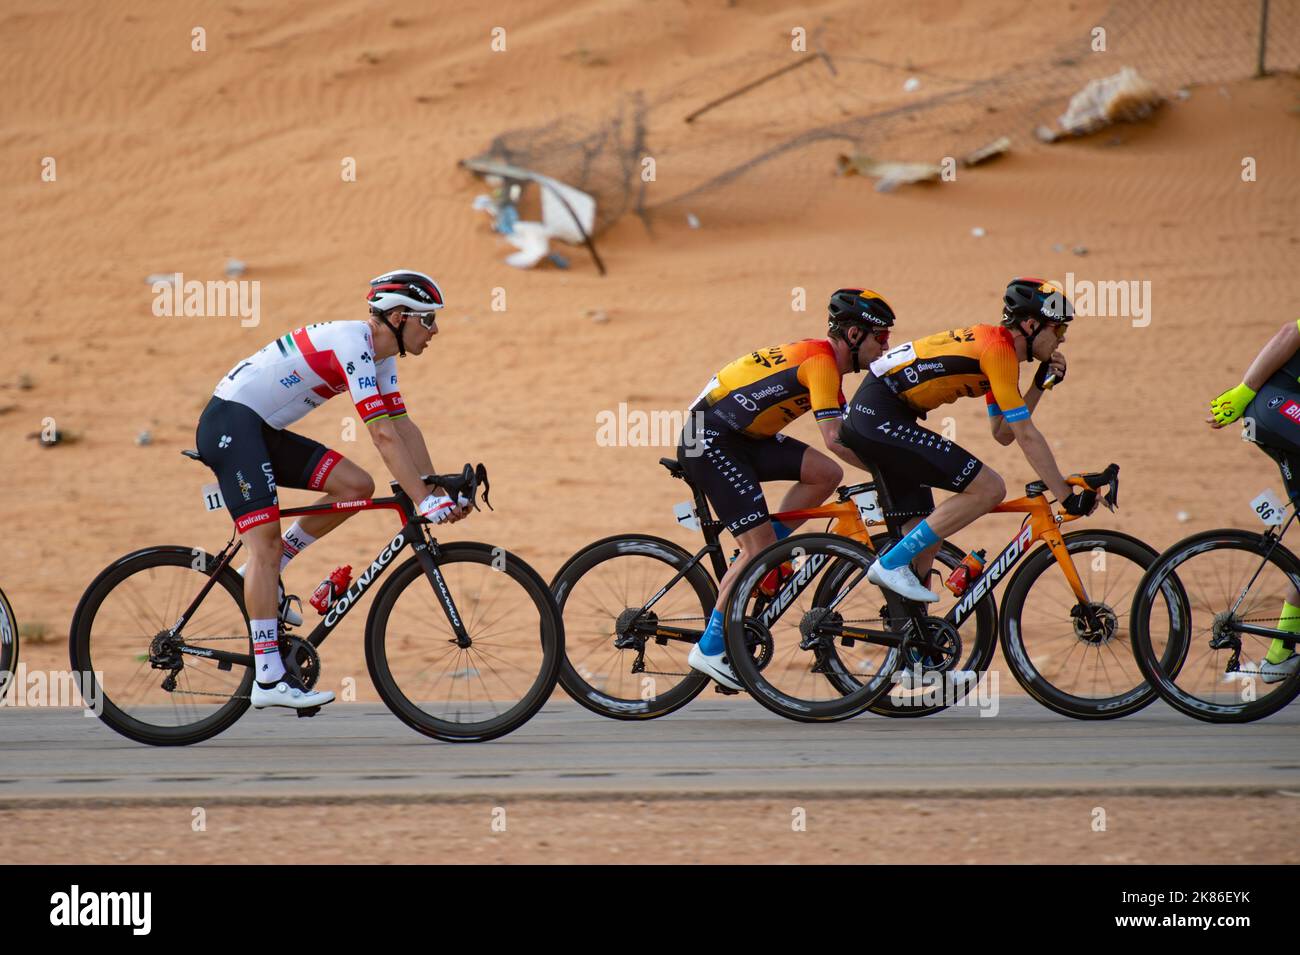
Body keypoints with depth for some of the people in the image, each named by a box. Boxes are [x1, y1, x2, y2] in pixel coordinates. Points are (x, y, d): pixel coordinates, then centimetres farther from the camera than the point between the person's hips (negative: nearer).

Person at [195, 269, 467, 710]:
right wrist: (424, 502, -29)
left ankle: (266, 575, 10)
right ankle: (268, 679, -22)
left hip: (264, 431, 10)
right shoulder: (351, 343, -21)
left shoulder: (379, 355, 10)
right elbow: (383, 434, -27)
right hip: (230, 421, -10)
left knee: (358, 486, -1)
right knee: (266, 540, -17)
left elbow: (403, 425, 12)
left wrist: (440, 489, 3)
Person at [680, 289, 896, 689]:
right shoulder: (820, 360, -18)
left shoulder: (823, 359, 13)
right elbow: (835, 439, -25)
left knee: (826, 474, -3)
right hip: (710, 441, -9)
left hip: (742, 437, 9)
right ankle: (709, 648, -4)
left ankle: (753, 566, 5)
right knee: (762, 547, -11)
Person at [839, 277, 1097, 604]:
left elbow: (1003, 432, 17)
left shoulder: (992, 344, 15)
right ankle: (892, 563, -12)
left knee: (925, 536, 12)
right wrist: (1067, 498, -11)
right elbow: (1027, 436, -15)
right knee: (989, 488, -14)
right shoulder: (998, 350, -14)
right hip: (881, 420, -10)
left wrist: (1042, 383, 9)